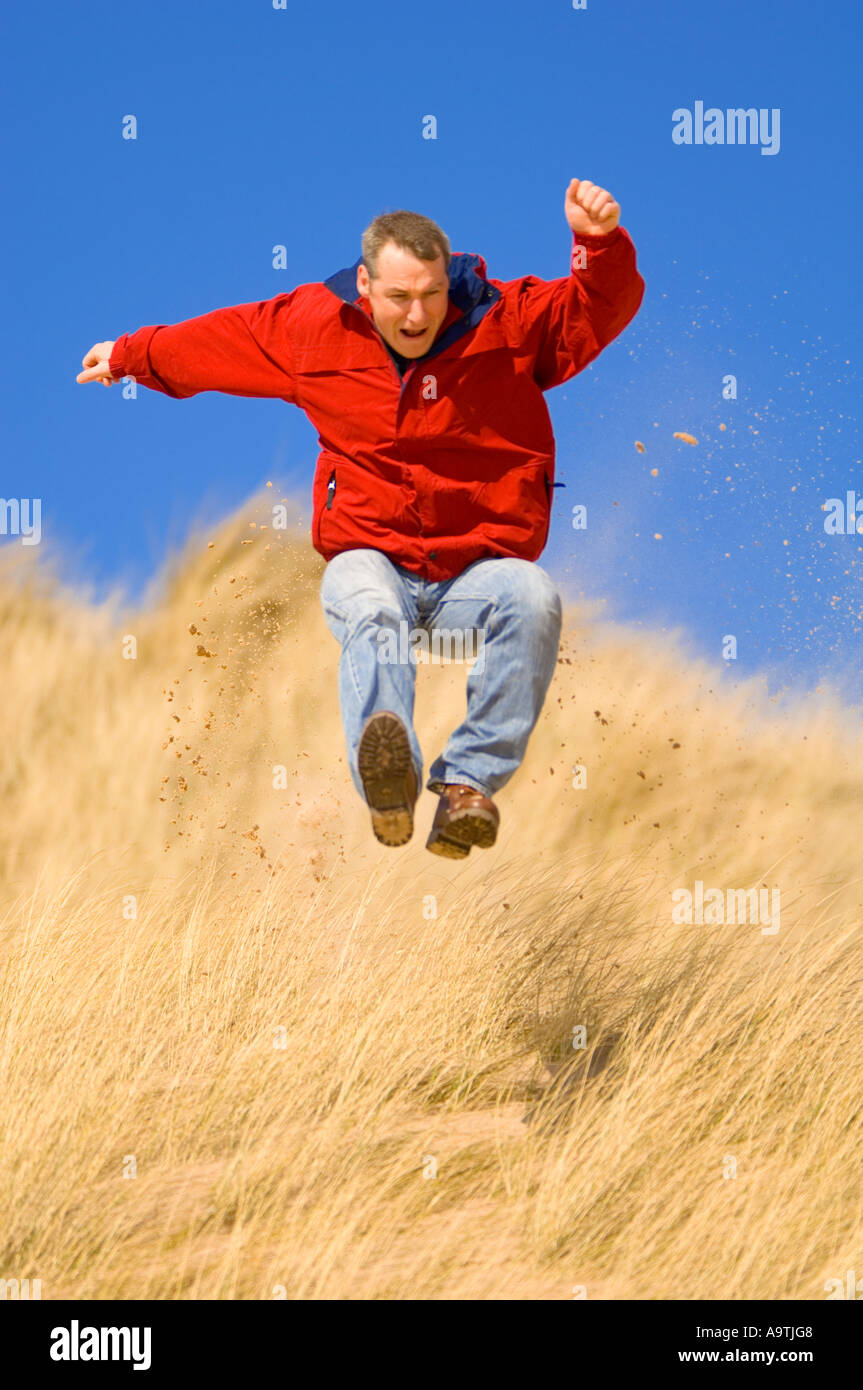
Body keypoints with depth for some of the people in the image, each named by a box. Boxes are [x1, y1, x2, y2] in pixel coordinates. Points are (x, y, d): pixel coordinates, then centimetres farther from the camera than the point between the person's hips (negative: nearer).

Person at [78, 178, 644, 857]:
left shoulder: (506, 321, -1)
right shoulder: (311, 326, 5)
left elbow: (601, 310, -10)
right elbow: (219, 339, 22)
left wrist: (601, 243, -31)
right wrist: (131, 356, 35)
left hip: (481, 565, 0)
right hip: (371, 556, 0)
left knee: (532, 598, -34)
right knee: (368, 610, -37)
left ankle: (470, 781, -36)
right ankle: (389, 781, -66)